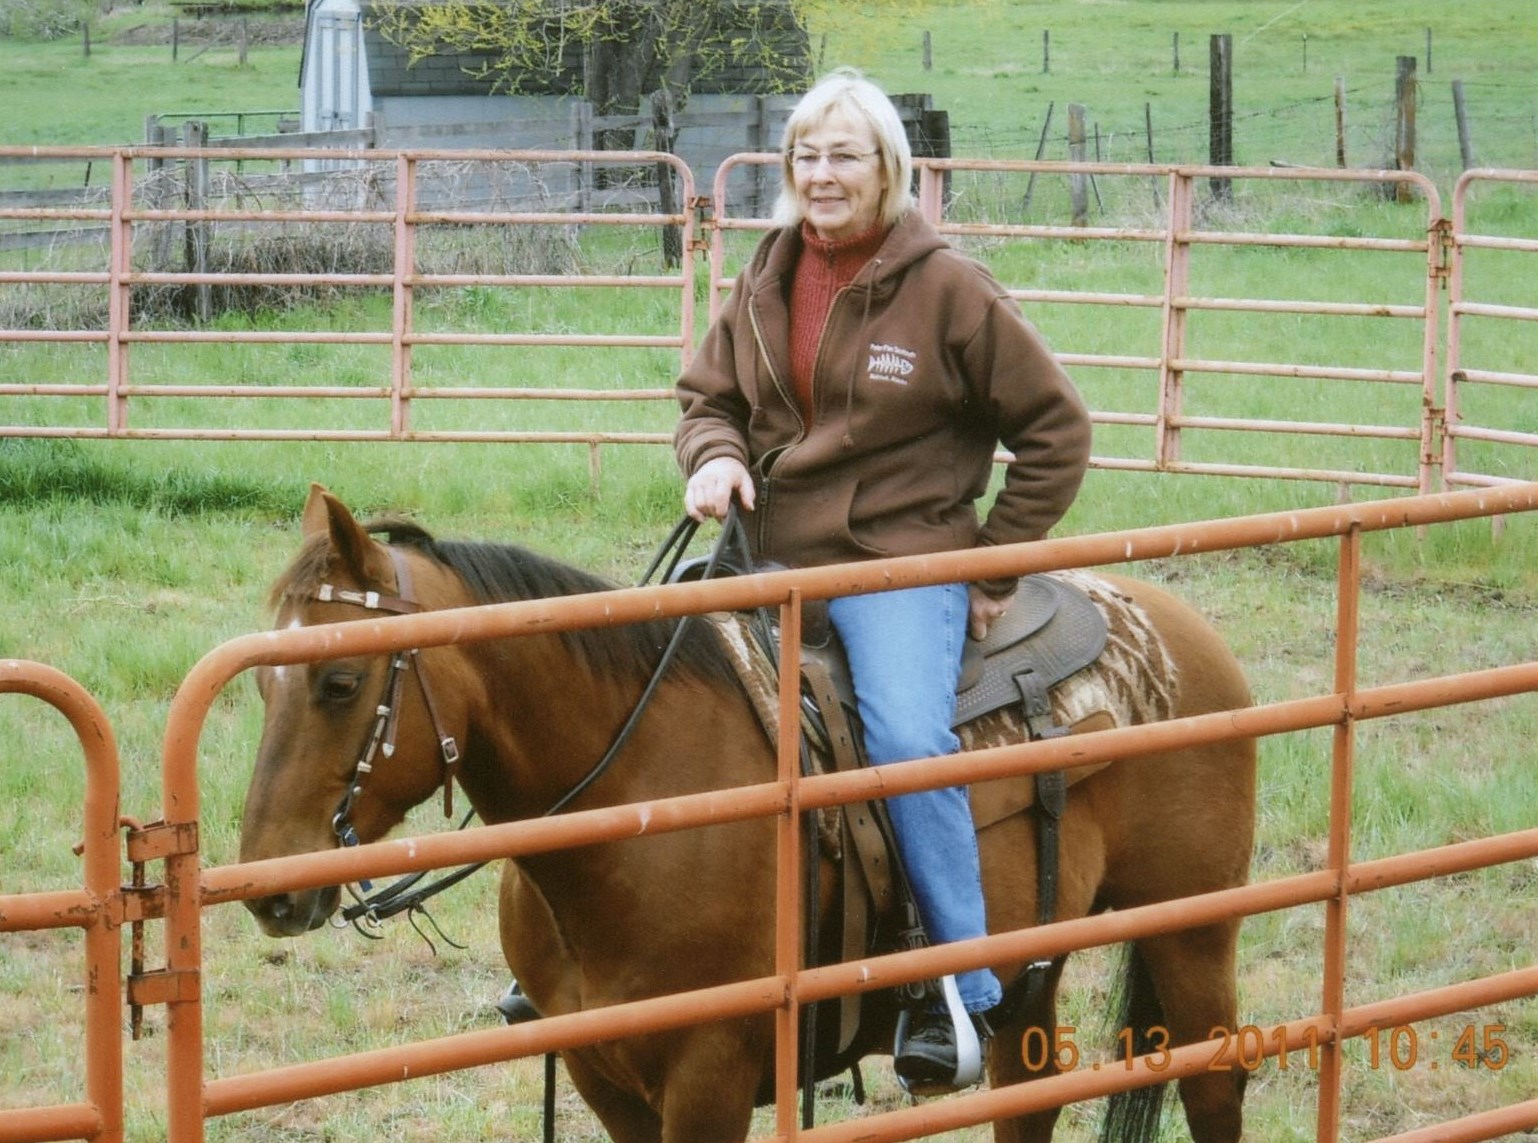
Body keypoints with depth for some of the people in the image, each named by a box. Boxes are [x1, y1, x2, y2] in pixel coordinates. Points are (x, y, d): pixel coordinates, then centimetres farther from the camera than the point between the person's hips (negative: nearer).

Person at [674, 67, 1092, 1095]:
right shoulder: (765, 286, 9)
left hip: (900, 563, -6)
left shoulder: (949, 289, -6)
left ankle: (965, 994, -20)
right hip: (773, 563, 6)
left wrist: (995, 565, -2)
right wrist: (715, 457, -5)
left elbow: (1056, 431, -1)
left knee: (908, 739, -28)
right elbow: (708, 395, 19)